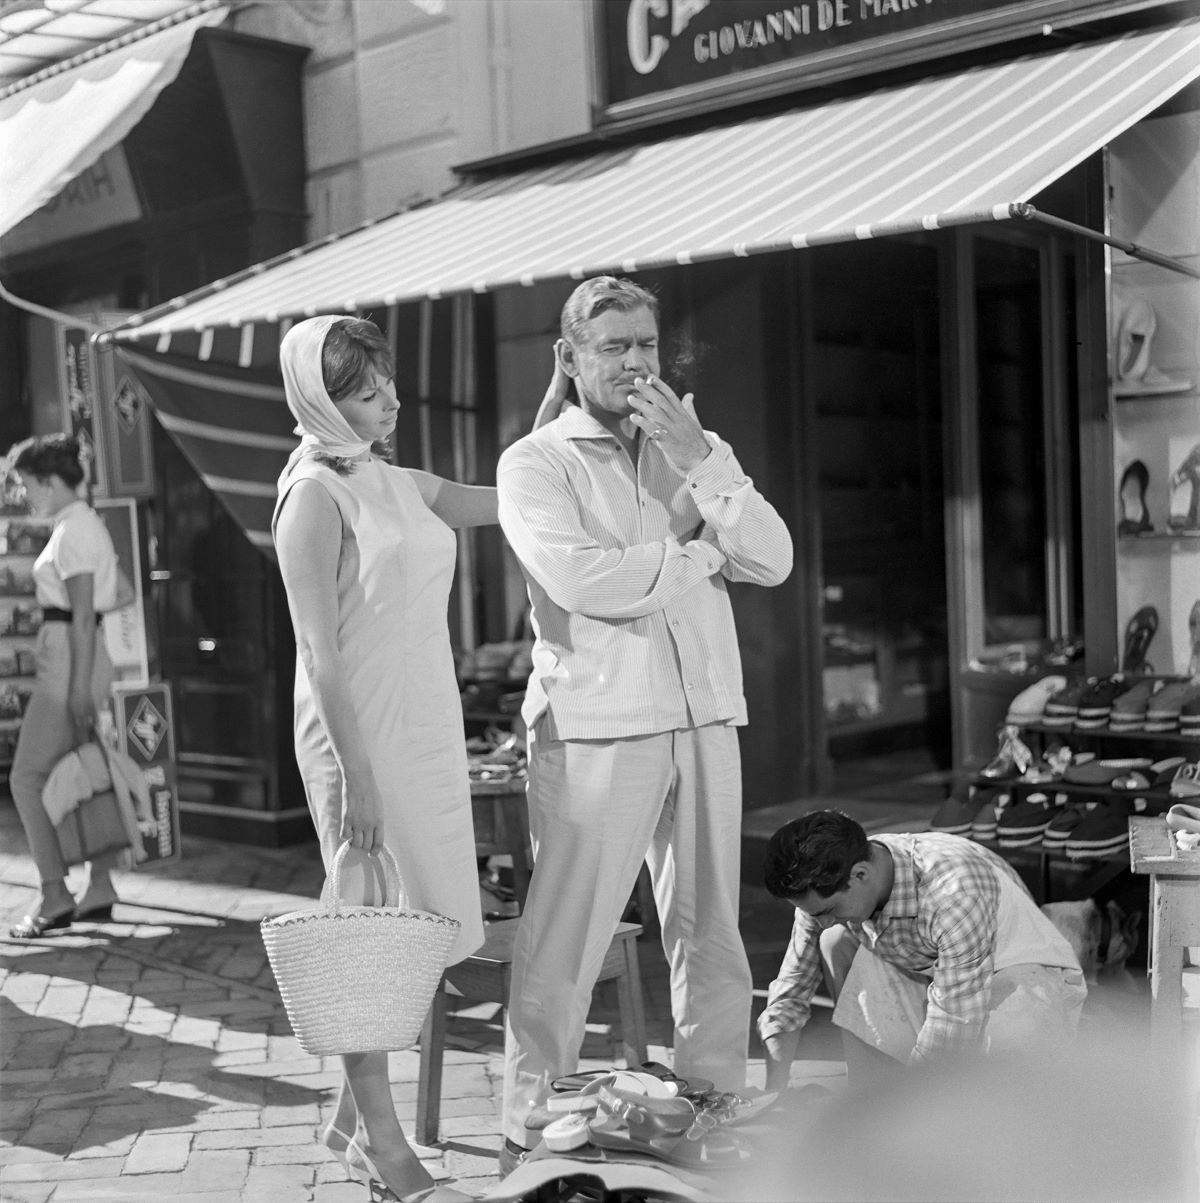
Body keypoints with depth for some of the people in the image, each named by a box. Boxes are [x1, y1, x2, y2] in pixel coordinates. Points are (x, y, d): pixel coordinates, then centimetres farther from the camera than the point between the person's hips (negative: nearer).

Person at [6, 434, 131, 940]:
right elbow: (126, 594, 20)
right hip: (90, 660, 10)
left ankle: (54, 896, -6)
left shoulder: (72, 530, -13)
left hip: (71, 659, -10)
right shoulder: (87, 523, 16)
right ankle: (100, 887, 15)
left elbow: (84, 614, -19)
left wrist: (79, 686, -21)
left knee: (28, 778, -6)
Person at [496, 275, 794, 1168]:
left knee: (711, 933, 10)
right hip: (596, 725, -5)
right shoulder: (536, 462, 2)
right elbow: (583, 580, -16)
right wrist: (699, 554, -3)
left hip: (705, 720, 5)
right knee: (565, 938, -3)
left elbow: (774, 561, 3)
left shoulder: (698, 449, 17)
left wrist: (697, 457, -6)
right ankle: (530, 1130, 10)